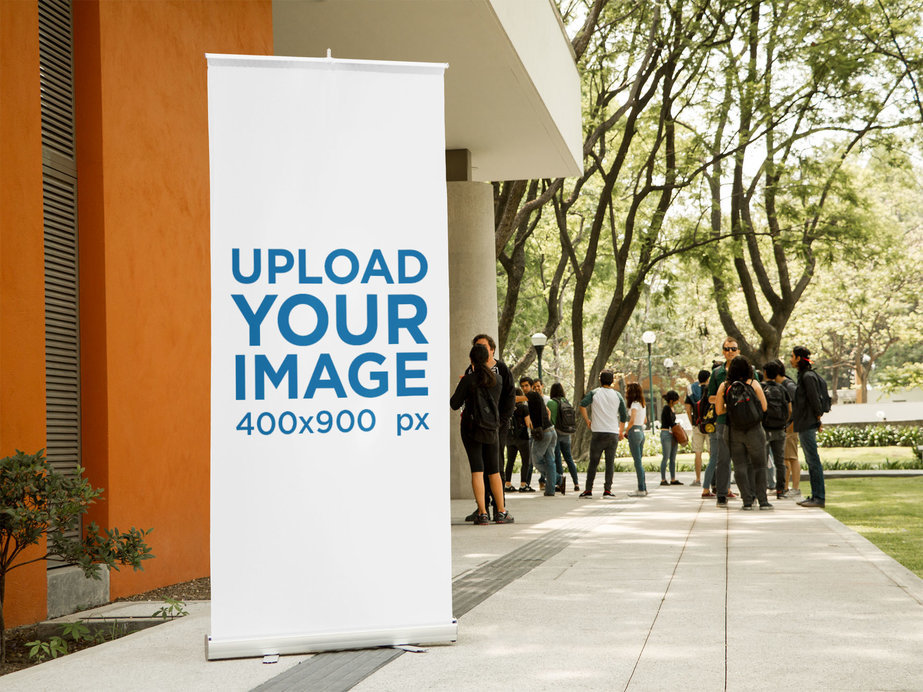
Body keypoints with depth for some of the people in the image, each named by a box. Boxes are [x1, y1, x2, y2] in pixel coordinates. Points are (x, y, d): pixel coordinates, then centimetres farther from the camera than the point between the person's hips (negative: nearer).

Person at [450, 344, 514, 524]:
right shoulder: (497, 380, 3)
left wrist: (458, 388, 13)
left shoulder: (468, 380, -9)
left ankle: (482, 513, -8)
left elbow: (454, 404, -6)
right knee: (494, 470, 12)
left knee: (477, 469, -3)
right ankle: (501, 512, 12)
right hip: (491, 427, 3)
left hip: (472, 426, -3)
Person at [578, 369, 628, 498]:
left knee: (593, 462, 4)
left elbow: (582, 405, -14)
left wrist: (587, 421, -2)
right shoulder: (617, 395, 7)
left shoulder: (594, 393, 2)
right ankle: (607, 490, -1)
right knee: (610, 462, 4)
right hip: (613, 433, 1)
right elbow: (624, 415, 10)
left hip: (598, 433, -1)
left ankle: (588, 490, 2)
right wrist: (621, 432, 22)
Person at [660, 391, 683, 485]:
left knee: (673, 458, 9)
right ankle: (663, 479, -5)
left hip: (673, 435, 9)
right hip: (666, 434, -9)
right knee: (666, 457, -7)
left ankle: (673, 479, 12)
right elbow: (670, 422, -14)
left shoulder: (671, 408, 16)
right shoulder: (666, 408, -11)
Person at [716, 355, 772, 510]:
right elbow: (764, 407, -3)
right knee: (759, 465, 8)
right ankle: (762, 500, 4)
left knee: (740, 466, 6)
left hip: (734, 432, 1)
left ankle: (747, 500, 0)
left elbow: (719, 410, 1)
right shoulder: (753, 384, -5)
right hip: (754, 431, -1)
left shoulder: (724, 386, -2)